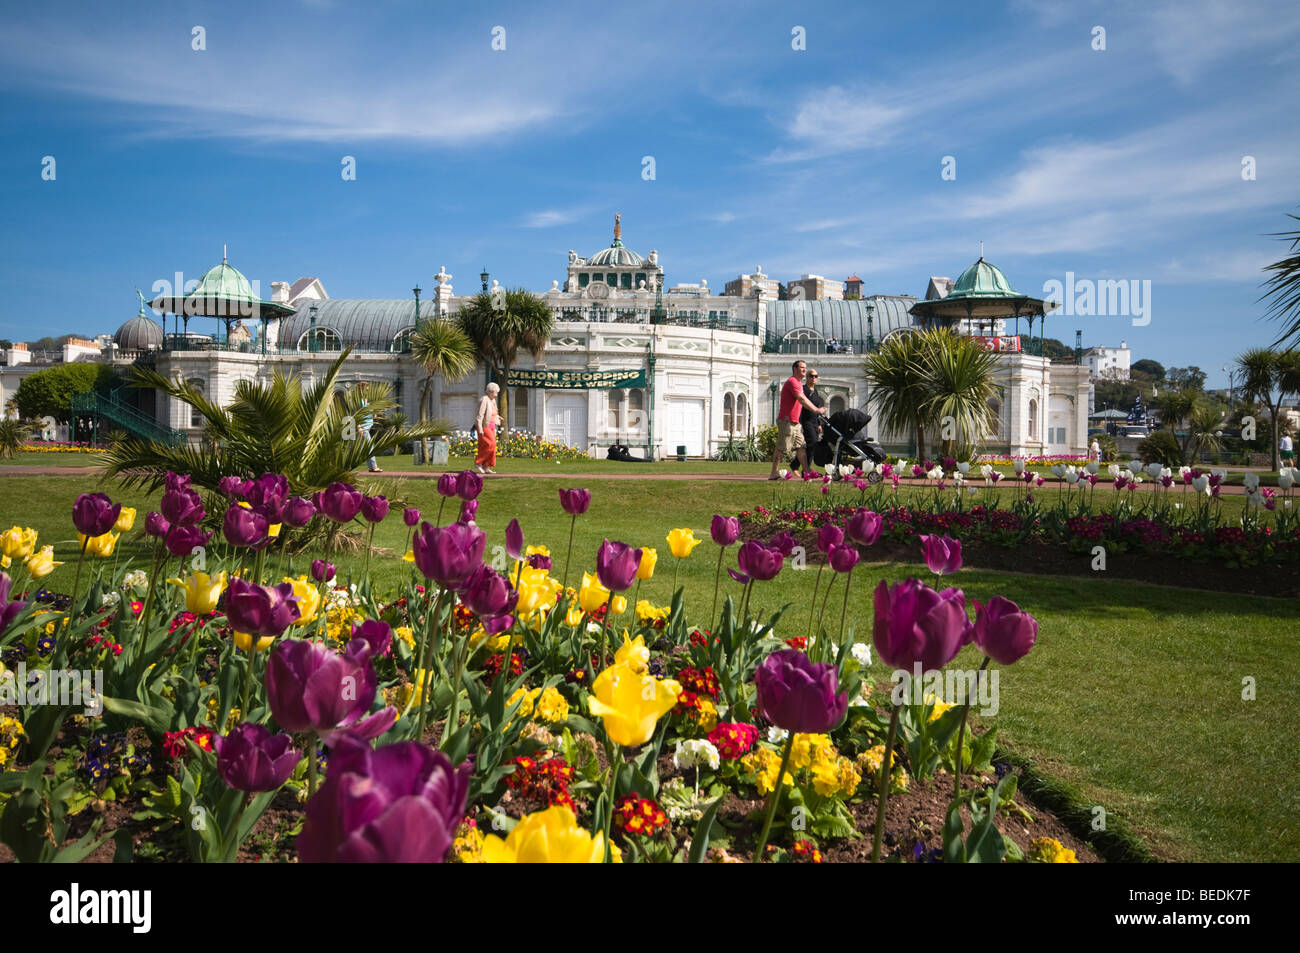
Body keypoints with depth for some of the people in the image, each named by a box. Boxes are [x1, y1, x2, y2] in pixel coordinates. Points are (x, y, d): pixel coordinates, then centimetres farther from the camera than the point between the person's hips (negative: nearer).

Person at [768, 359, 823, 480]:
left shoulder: (798, 383, 20)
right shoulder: (792, 381, -14)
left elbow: (802, 400, 23)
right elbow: (802, 399, -24)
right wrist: (816, 410, -26)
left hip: (795, 422, 10)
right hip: (786, 421, -10)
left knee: (801, 447, 6)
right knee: (781, 449, -6)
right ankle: (774, 474, -2)